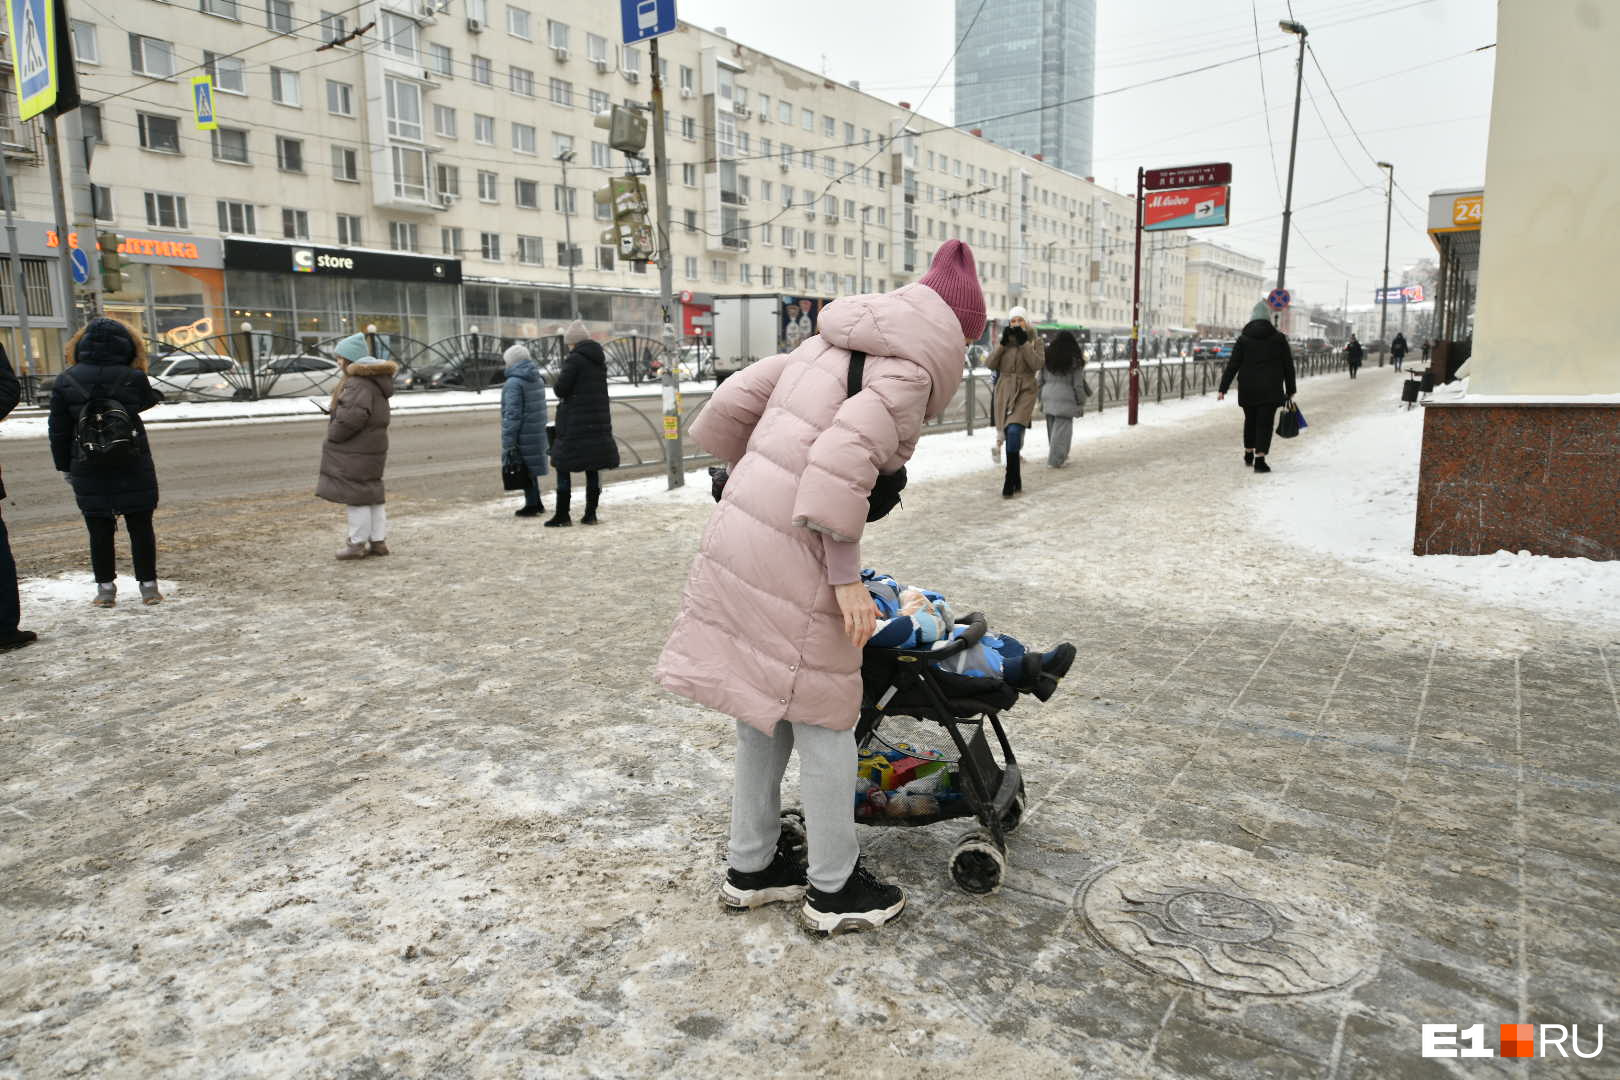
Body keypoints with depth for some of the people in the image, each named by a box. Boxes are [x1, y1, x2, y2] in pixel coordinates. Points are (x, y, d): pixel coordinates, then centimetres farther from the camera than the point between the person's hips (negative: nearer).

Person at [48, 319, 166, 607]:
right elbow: (147, 401, 10)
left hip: (88, 473, 1)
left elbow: (59, 430, 2)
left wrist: (65, 466, 9)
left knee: (99, 531, 9)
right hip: (134, 469, -1)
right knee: (141, 528, 8)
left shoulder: (65, 381, -2)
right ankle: (148, 585, 9)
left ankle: (106, 588, 13)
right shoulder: (133, 378, -9)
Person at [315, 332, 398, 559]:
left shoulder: (358, 382, -19)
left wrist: (333, 434, -14)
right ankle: (378, 541, 18)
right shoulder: (373, 379, 13)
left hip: (355, 451, -10)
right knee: (372, 493, 14)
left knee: (356, 494, -1)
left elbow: (353, 415, -29)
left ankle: (358, 543, 6)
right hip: (372, 446, 10)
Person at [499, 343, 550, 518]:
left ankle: (532, 505, 6)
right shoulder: (538, 380, 10)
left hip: (522, 436, -8)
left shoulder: (514, 383, -16)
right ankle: (536, 503, 25)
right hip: (537, 433, 8)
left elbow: (512, 414, -19)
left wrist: (508, 442, -17)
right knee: (530, 469, 18)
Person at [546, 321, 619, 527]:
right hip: (599, 420, 7)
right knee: (593, 469, 9)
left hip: (576, 421, -7)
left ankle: (562, 515, 3)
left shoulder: (574, 359, -12)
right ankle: (590, 514, 12)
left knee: (563, 467, 2)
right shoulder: (599, 360, 11)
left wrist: (562, 395, 8)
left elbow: (561, 388, -15)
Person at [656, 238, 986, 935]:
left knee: (763, 714, 19)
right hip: (792, 557, -9)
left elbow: (735, 402, 16)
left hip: (740, 528, 9)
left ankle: (750, 867, 33)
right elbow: (841, 462, -21)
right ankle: (834, 889, 22)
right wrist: (846, 577, -17)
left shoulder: (832, 343, 17)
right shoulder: (909, 371, -8)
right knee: (821, 719, 6)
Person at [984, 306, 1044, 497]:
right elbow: (990, 364, -1)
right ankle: (1017, 482, 17)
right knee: (1011, 435, 6)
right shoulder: (1004, 342, 11)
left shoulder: (1035, 341, 4)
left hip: (1025, 392, -3)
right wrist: (1003, 343, -9)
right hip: (1004, 393, 4)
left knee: (1014, 431, -24)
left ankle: (1010, 481, -23)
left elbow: (1037, 364, -12)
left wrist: (1023, 342, -14)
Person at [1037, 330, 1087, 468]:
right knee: (1062, 429, 0)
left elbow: (1041, 381, 11)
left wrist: (1041, 400, 19)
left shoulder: (1047, 357, 7)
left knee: (1052, 429, 14)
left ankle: (1059, 456, 26)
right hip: (1065, 400, -5)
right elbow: (1078, 385, -5)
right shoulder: (1075, 360, -6)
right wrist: (1081, 403, 4)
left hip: (1048, 398, 5)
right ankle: (1055, 460, -2)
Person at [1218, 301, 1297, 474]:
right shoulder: (1278, 338, 1)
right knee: (1265, 423, -2)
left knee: (1250, 421, 18)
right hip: (1271, 389, -1)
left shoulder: (1243, 339, 0)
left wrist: (1223, 388, -3)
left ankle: (1248, 454, 31)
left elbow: (1232, 366, -4)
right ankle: (1260, 460, -11)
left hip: (1248, 389, 2)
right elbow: (1288, 366, 4)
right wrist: (1290, 390, 11)